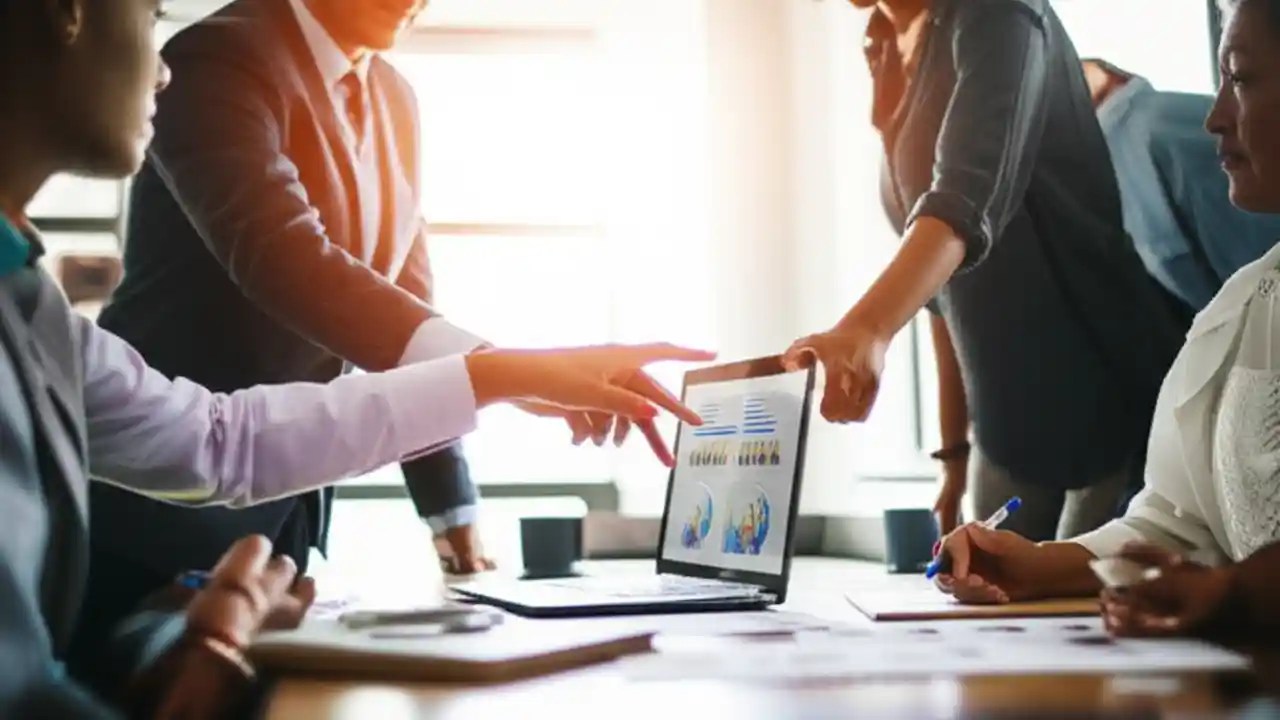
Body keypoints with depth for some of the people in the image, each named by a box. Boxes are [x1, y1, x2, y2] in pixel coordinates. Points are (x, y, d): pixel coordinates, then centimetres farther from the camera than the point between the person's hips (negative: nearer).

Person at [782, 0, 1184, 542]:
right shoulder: (886, 52, 9)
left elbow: (969, 197, -31)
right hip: (1007, 426, 7)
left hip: (1116, 401, -7)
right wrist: (955, 445, 13)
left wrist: (865, 329, -48)